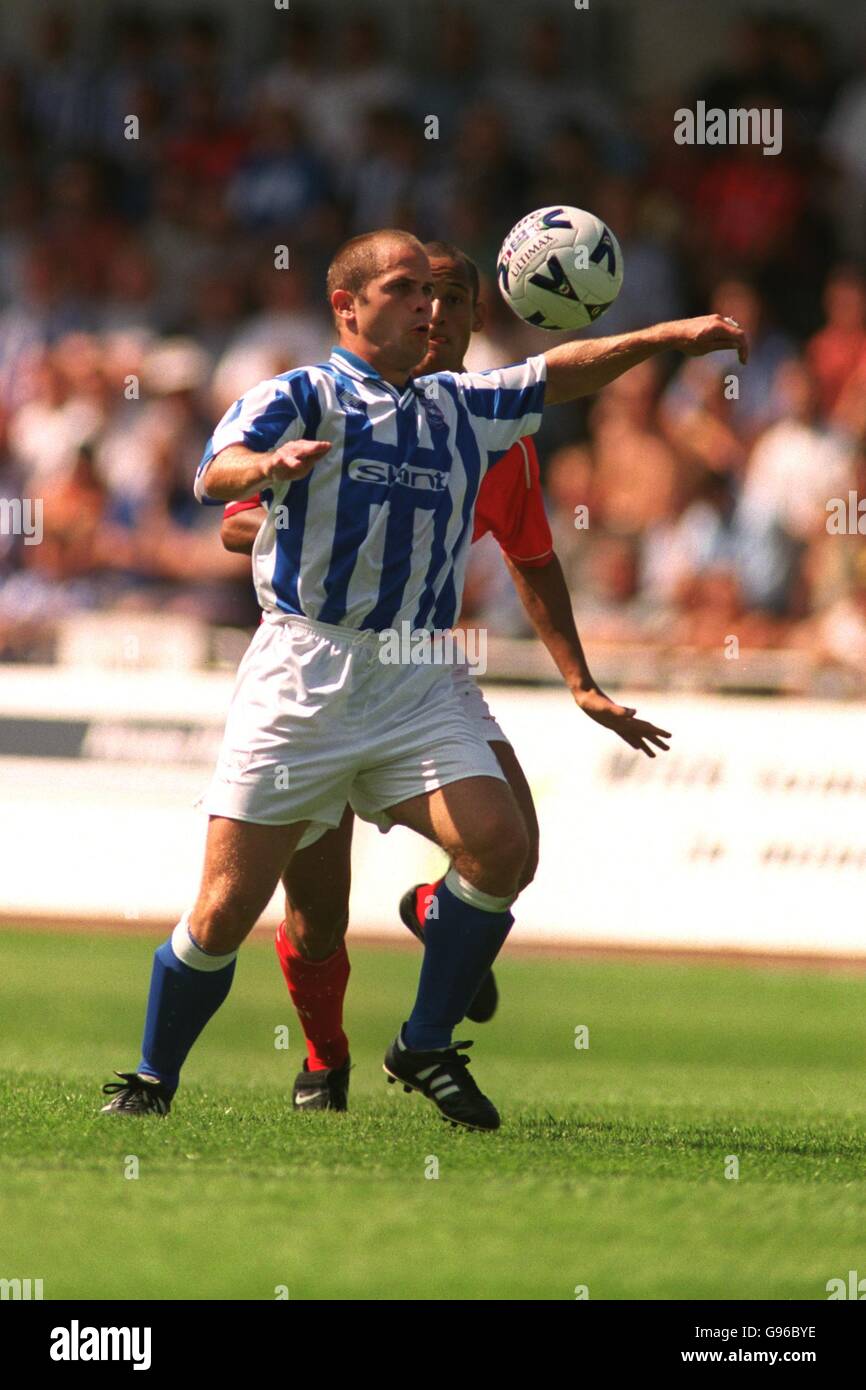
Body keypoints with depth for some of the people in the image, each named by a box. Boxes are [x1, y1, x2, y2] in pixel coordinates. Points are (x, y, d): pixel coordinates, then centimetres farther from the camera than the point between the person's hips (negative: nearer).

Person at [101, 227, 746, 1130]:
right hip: (303, 676, -4)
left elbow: (555, 376, 21)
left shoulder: (460, 408, 19)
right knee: (226, 909, -6)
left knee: (498, 845, -17)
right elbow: (216, 472, -17)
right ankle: (153, 1079, 15)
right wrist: (271, 463, -40)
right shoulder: (299, 397, 0)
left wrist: (670, 337, 7)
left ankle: (426, 1048, -1)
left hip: (417, 684, 4)